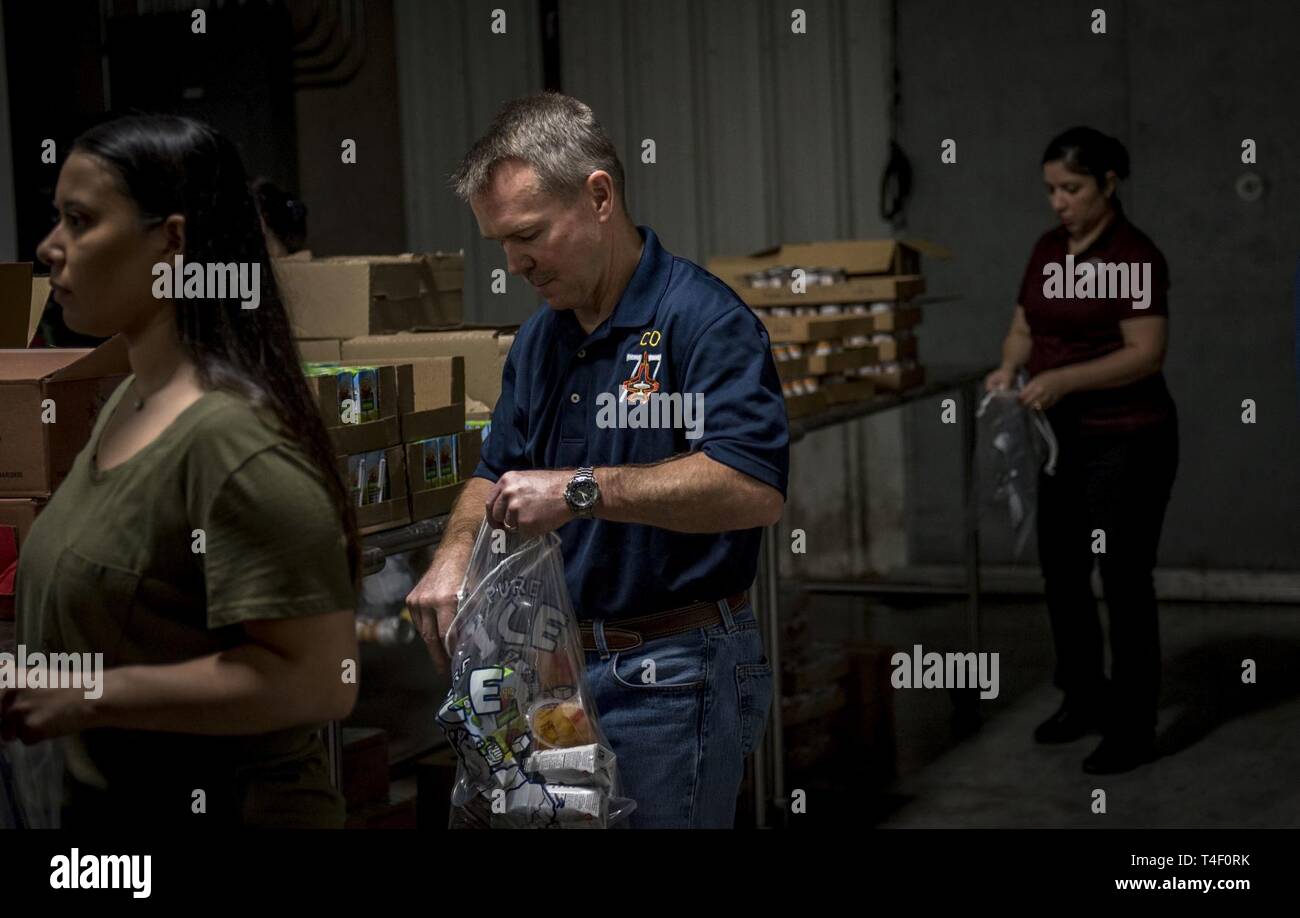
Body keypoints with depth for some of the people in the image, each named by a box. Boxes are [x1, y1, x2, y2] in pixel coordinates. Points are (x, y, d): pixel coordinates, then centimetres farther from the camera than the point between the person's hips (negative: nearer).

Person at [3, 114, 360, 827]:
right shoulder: (126, 402, 5)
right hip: (100, 794, 8)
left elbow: (317, 680, -26)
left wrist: (89, 696, -22)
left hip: (222, 807, -8)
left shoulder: (234, 439, -23)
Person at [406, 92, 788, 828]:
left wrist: (582, 489, -29)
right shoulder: (540, 339, 11)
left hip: (673, 678, -8)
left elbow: (756, 487, -29)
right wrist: (458, 551, -2)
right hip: (559, 661, 8)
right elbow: (499, 472, 20)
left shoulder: (704, 318, -16)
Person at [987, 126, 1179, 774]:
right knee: (1060, 571, 16)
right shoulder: (1048, 250, 9)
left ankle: (1134, 727, 10)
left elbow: (1146, 354, -20)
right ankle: (1085, 700, 33)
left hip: (1128, 442, -8)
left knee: (1124, 581, -1)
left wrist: (1064, 379, -28)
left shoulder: (1135, 256, -15)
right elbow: (1025, 327, 14)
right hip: (1065, 440, 8)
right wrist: (1010, 366, -7)